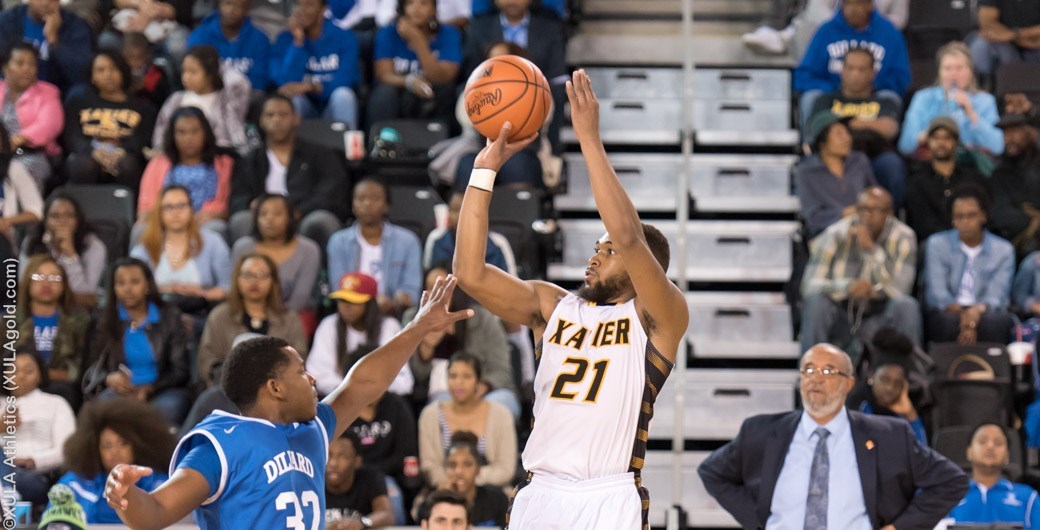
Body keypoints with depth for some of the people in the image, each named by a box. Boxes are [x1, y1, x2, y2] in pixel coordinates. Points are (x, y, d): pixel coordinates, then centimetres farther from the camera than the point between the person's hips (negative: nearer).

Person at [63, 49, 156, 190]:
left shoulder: (141, 105, 19)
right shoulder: (78, 100, 23)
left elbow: (143, 140, 3)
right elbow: (72, 137, 8)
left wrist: (121, 153, -21)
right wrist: (95, 152, -16)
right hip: (88, 155, 0)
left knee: (128, 165, -36)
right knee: (84, 165, -35)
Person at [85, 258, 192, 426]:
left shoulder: (169, 316, 9)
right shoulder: (107, 321, 12)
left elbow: (180, 370, 6)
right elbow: (96, 368, 11)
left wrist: (149, 389, -13)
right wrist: (109, 379, -14)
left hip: (162, 390, -1)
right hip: (121, 391, 1)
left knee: (168, 407, -37)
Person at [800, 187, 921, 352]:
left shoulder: (902, 237, -7)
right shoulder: (835, 235, -7)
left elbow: (899, 289, -21)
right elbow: (810, 285, -16)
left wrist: (871, 248, -27)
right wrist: (848, 287, -34)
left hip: (878, 320, 0)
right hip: (840, 318, 0)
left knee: (906, 305, -29)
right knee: (815, 299, -29)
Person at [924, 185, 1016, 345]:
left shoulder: (1003, 250, 8)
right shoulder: (936, 244, 8)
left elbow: (997, 296, -3)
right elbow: (937, 292, -3)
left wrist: (978, 310, -28)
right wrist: (963, 315, -23)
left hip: (984, 313, 0)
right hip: (947, 312, 0)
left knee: (994, 322, -36)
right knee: (948, 322, -37)